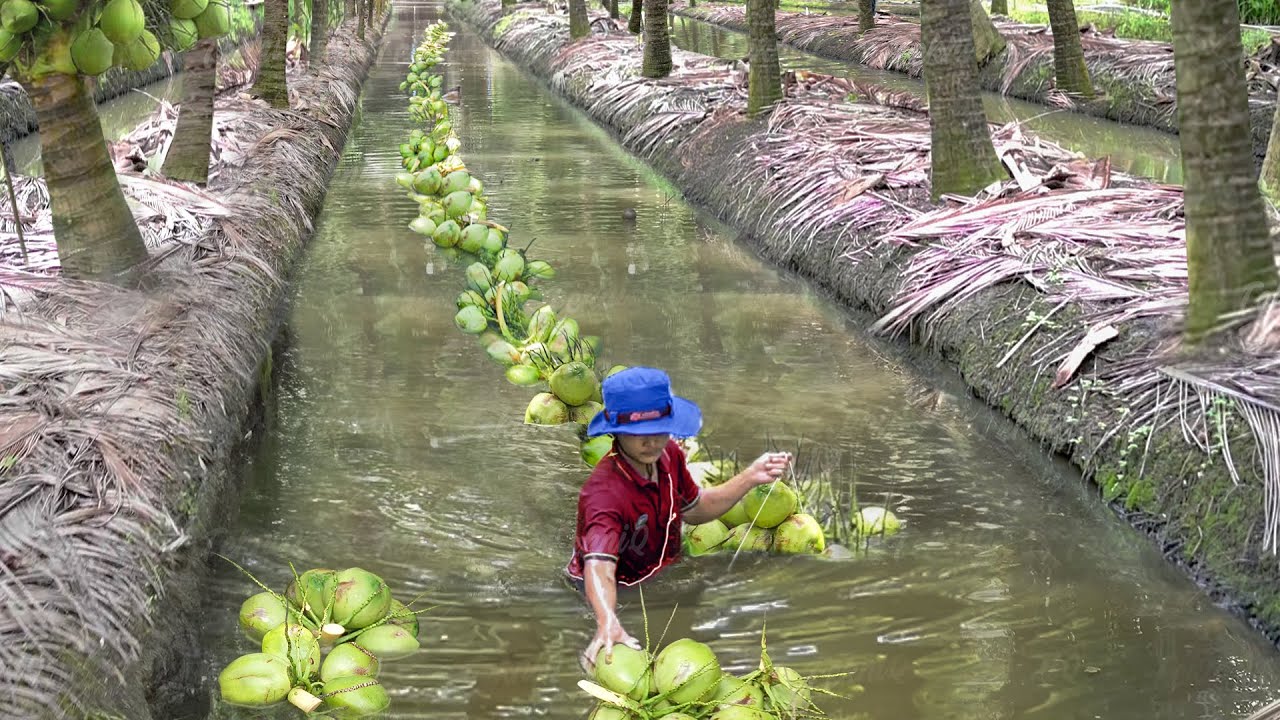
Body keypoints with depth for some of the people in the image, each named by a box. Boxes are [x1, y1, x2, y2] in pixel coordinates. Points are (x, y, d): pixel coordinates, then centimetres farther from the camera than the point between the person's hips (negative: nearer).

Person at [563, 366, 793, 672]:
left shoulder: (668, 453, -8)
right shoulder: (604, 492, -35)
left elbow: (694, 510, 13)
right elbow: (599, 568, -51)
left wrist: (749, 478, 2)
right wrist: (607, 622, -71)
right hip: (619, 593, -7)